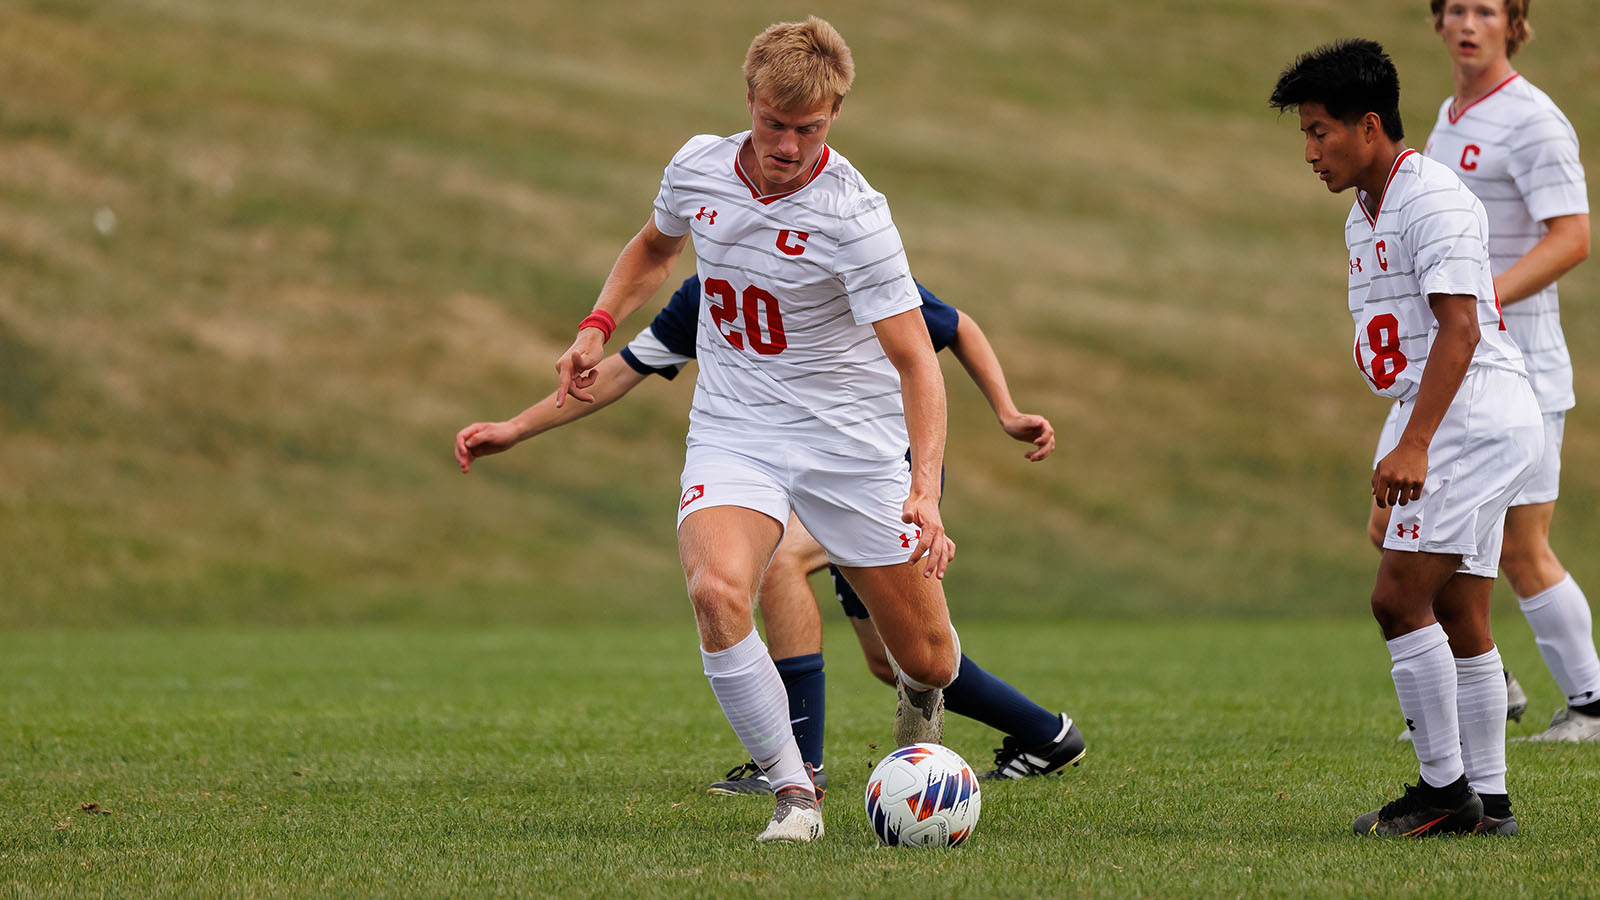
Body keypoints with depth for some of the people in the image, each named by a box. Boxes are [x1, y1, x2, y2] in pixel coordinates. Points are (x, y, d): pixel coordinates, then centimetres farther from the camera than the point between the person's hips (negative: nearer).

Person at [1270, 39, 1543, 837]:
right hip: (1453, 429, 10)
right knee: (1457, 615, 9)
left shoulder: (1433, 199, -14)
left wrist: (1413, 446, -27)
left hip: (1475, 418, -10)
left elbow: (1459, 329, -21)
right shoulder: (1365, 217, 17)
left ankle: (1444, 790, -9)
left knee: (1400, 597, -13)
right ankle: (1487, 801, 11)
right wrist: (1397, 464, 23)